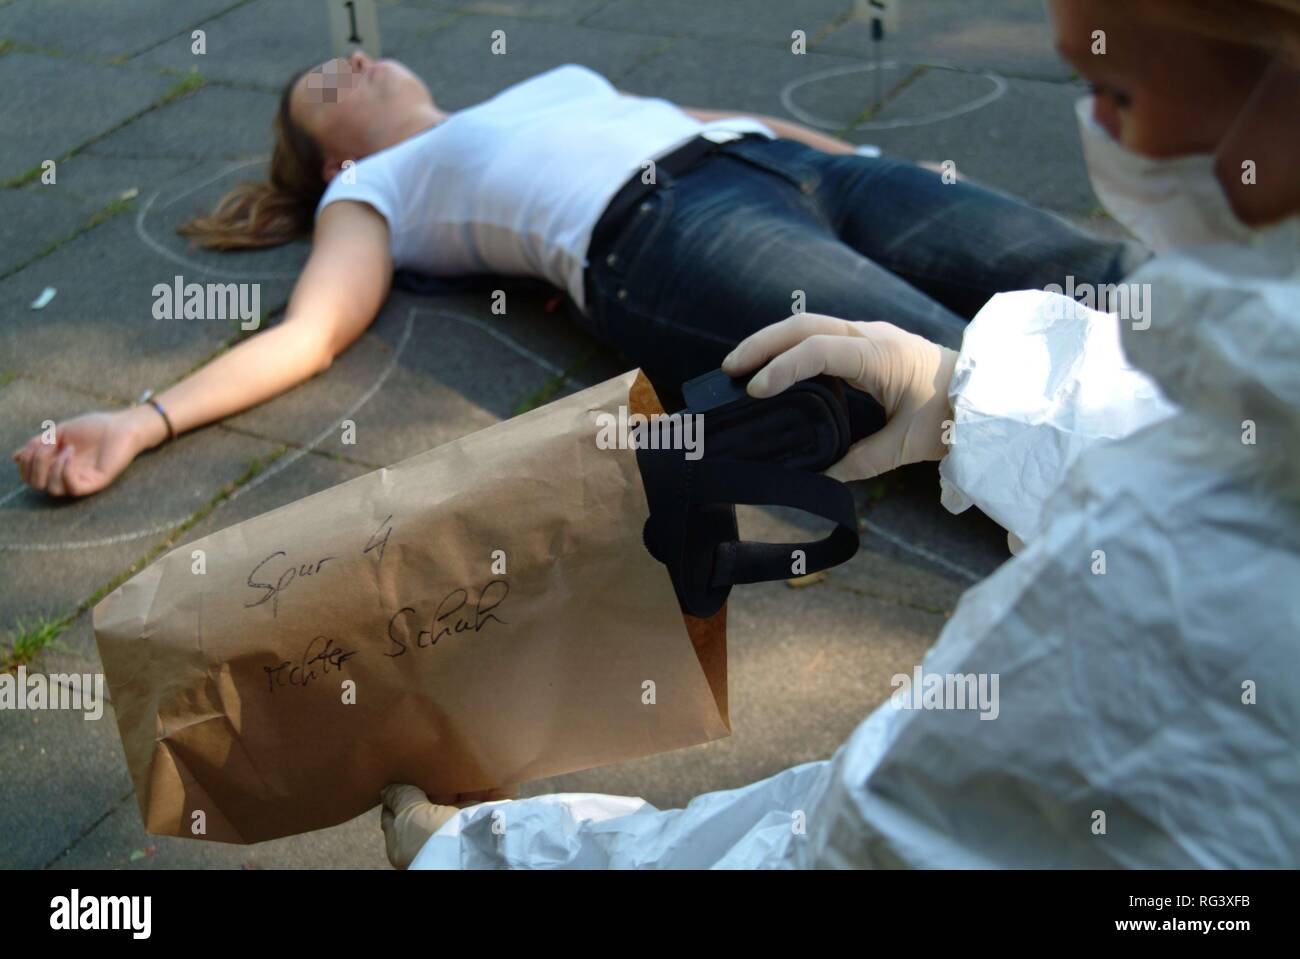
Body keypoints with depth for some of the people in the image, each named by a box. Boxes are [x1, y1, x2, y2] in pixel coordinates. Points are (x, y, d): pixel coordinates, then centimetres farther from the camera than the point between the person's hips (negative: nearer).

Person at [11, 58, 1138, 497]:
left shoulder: (562, 82, 40)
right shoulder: (374, 191, 24)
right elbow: (307, 333, 10)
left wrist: (876, 160, 30)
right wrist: (139, 422, -6)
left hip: (790, 161, 6)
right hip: (655, 233, -6)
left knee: (1096, 272, -16)